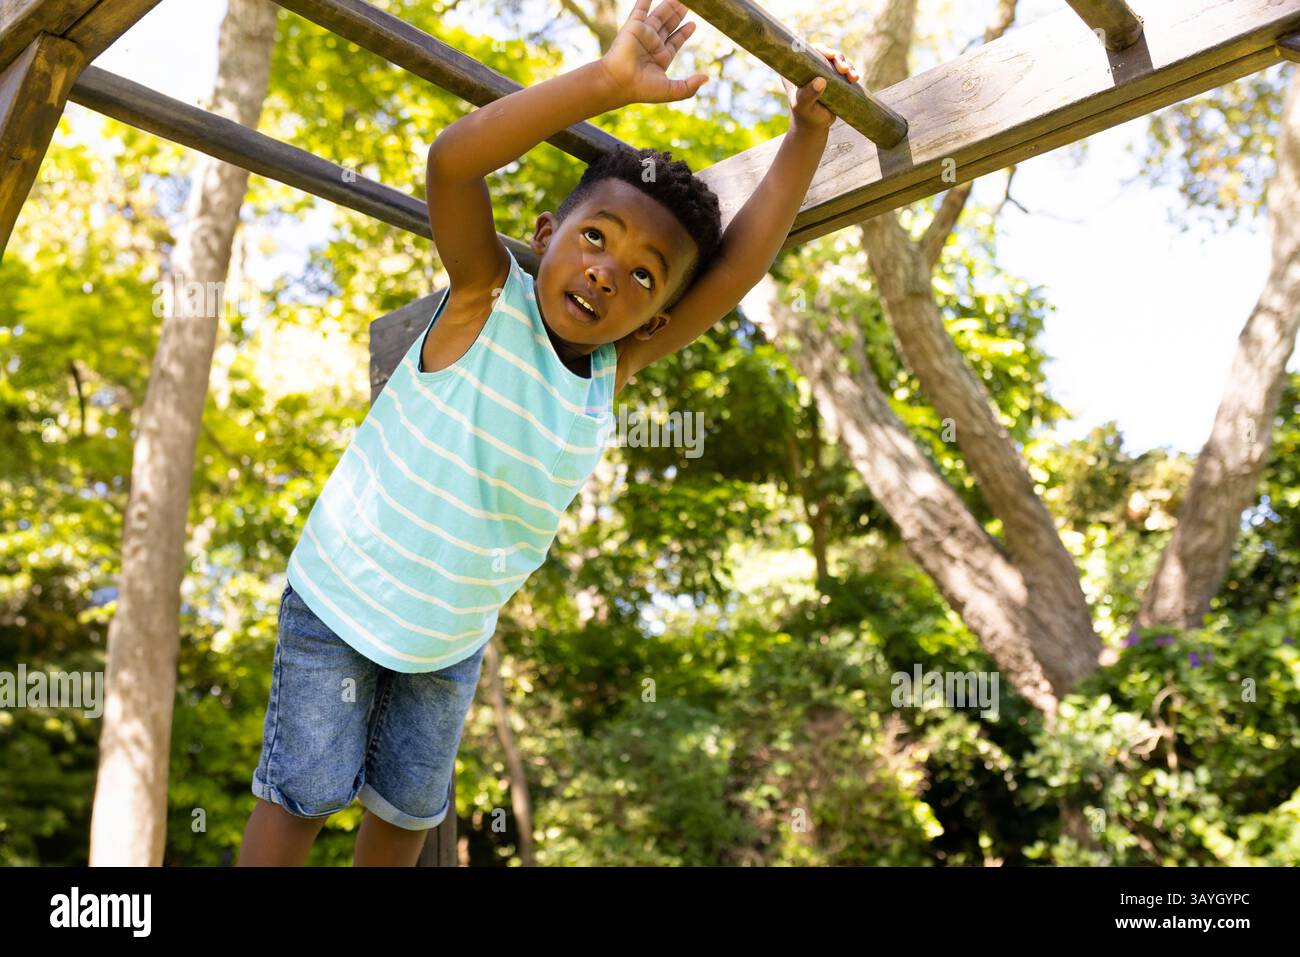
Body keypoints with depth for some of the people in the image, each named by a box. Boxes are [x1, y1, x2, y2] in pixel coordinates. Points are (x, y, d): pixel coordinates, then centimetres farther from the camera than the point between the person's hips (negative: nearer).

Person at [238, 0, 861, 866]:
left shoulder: (614, 370, -11)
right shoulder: (487, 298, -22)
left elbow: (741, 264, -17)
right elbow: (454, 161, -40)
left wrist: (807, 133, -22)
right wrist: (608, 83, -47)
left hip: (454, 640, 5)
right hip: (341, 601, -4)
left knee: (410, 808, 20)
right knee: (303, 794, 6)